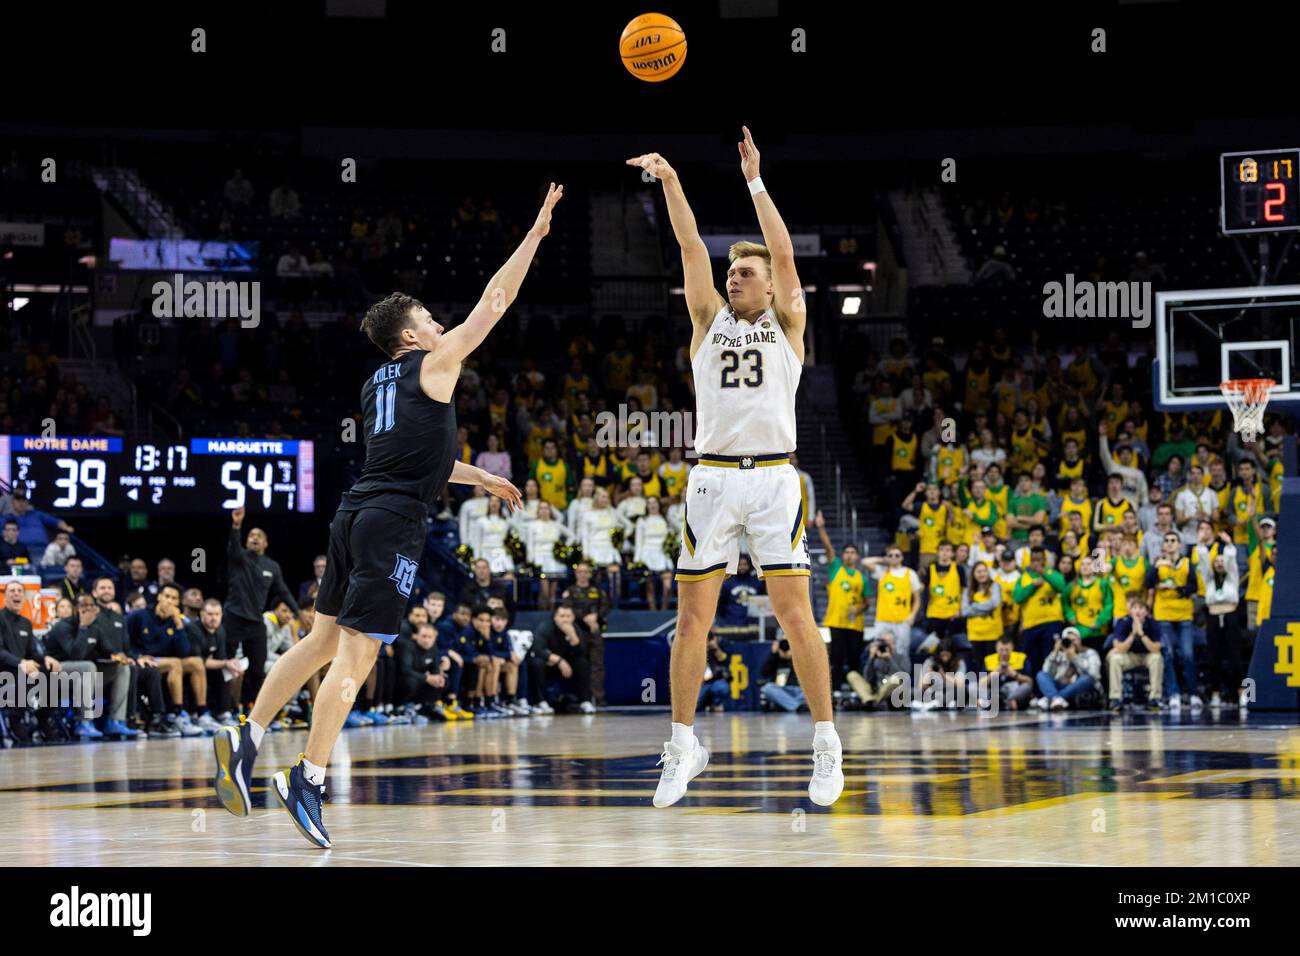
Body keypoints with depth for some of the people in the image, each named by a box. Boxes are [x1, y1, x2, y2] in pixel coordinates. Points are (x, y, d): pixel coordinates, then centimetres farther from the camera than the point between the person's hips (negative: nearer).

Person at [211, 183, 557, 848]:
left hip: (356, 511, 8)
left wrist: (482, 479, 43)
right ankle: (306, 779, -13)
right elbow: (496, 299, 2)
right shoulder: (435, 362, 0)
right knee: (356, 652, -9)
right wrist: (536, 232, 9)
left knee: (324, 641, 14)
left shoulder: (379, 383, 22)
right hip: (394, 519, -8)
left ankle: (246, 741, 10)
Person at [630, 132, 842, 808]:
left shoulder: (786, 321, 9)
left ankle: (827, 745, 3)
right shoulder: (710, 319, 14)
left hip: (773, 478, -2)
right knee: (692, 617, 2)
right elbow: (691, 247, 3)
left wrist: (754, 181, -8)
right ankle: (684, 747, 11)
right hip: (713, 478, 2)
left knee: (795, 616, -4)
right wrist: (670, 182, -9)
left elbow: (783, 254, -4)